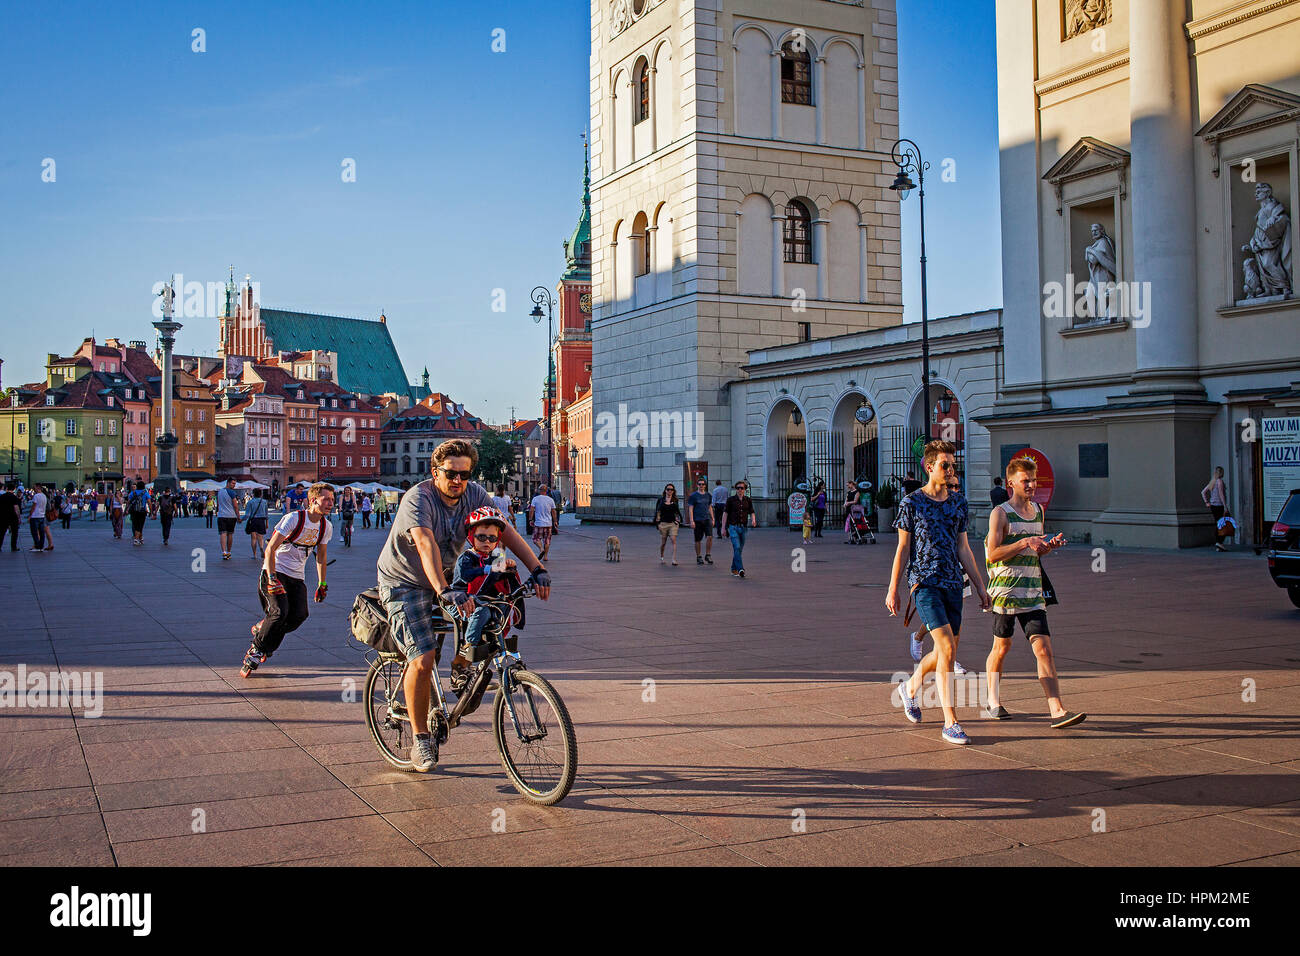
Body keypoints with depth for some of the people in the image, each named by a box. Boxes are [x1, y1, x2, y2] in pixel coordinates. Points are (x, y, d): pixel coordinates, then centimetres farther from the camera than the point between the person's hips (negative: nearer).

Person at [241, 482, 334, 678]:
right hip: (275, 572, -5)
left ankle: (263, 627, 14)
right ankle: (256, 648, -1)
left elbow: (321, 557, 16)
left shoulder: (326, 526, 2)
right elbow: (270, 548, -18)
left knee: (299, 616, -14)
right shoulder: (294, 519, -16)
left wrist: (322, 585, 15)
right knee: (280, 611, -23)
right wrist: (272, 579, -26)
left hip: (297, 577, 5)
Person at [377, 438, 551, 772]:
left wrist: (538, 569, -27)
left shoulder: (474, 495, -10)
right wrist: (445, 592, -57)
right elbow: (426, 545, -42)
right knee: (423, 660, -18)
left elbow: (506, 531, -14)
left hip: (445, 579, 6)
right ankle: (420, 740, -1)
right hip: (405, 584, -6)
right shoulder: (418, 499, -27)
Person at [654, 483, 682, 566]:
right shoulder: (661, 500, 4)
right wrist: (657, 522, 1)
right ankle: (661, 557, 32)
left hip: (673, 523, 0)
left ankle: (674, 560, -17)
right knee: (663, 542, 7)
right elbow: (657, 511, 7)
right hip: (663, 523, 0)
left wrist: (679, 520, 11)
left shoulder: (675, 500, 8)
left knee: (674, 540, -13)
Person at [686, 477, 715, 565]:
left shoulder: (708, 495, 11)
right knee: (698, 540, 3)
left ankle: (708, 555, 0)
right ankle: (698, 557, 15)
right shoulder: (693, 495, -1)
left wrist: (712, 519, 15)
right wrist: (691, 521, -11)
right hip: (697, 520, -3)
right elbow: (690, 509, -4)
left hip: (707, 519, 3)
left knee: (710, 536, -14)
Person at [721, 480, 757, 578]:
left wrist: (753, 520, -11)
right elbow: (725, 513, 1)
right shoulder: (731, 500, -1)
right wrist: (723, 527, -4)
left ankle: (734, 570, 20)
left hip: (743, 527, 4)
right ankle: (740, 569, -23)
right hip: (733, 527, -4)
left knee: (739, 549, 9)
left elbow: (752, 513, 11)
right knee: (736, 548, -16)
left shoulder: (748, 500, 7)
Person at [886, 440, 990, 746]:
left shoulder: (958, 503, 11)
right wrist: (892, 590, -2)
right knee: (946, 647, -14)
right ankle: (950, 722, -8)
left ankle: (910, 687, 38)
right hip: (924, 583, -6)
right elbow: (902, 549, -1)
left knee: (947, 649, 10)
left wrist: (980, 586, 15)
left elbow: (963, 549, 16)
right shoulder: (911, 503, -3)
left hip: (953, 583, 6)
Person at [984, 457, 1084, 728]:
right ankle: (993, 702, 28)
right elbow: (992, 554, -13)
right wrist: (1025, 543, -20)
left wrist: (1050, 545, 4)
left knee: (1043, 648, -6)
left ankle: (1057, 711, -12)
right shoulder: (1000, 513, -6)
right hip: (1005, 591, -4)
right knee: (1001, 647, 9)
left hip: (1033, 592, 5)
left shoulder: (1039, 510, 14)